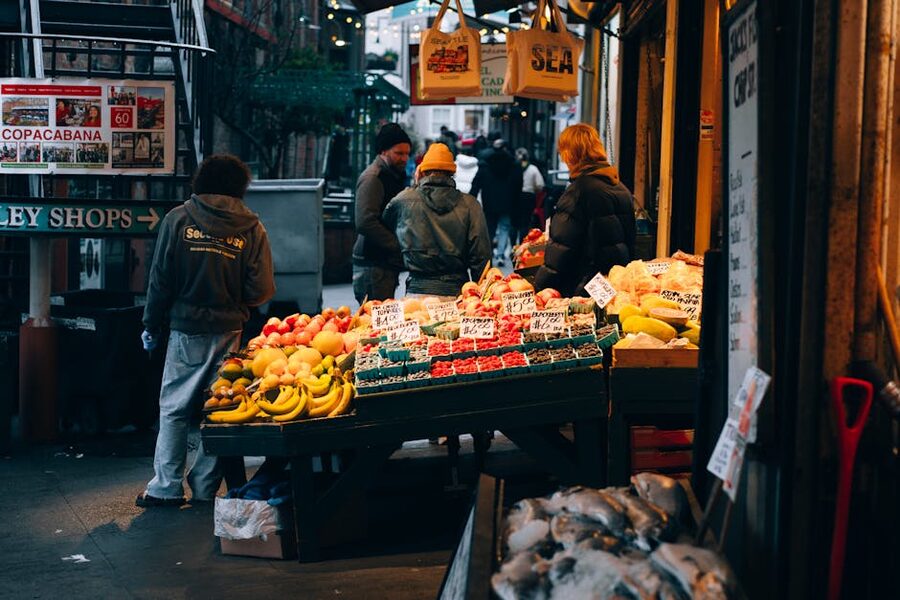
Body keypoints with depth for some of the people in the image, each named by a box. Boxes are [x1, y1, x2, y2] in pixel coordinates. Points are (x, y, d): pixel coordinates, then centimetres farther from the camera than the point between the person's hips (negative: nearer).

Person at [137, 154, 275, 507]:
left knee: (174, 408, 7)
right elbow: (261, 290, -6)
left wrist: (152, 325, 6)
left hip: (186, 329, -1)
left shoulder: (178, 219, -4)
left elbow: (161, 279, -4)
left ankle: (166, 488, 7)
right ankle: (205, 488, 13)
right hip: (229, 331, 1)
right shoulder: (251, 229, -3)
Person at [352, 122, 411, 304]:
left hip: (388, 264, 9)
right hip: (373, 266, -9)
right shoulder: (372, 178, -11)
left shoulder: (395, 176, 20)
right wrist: (398, 245, -20)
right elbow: (366, 222, -21)